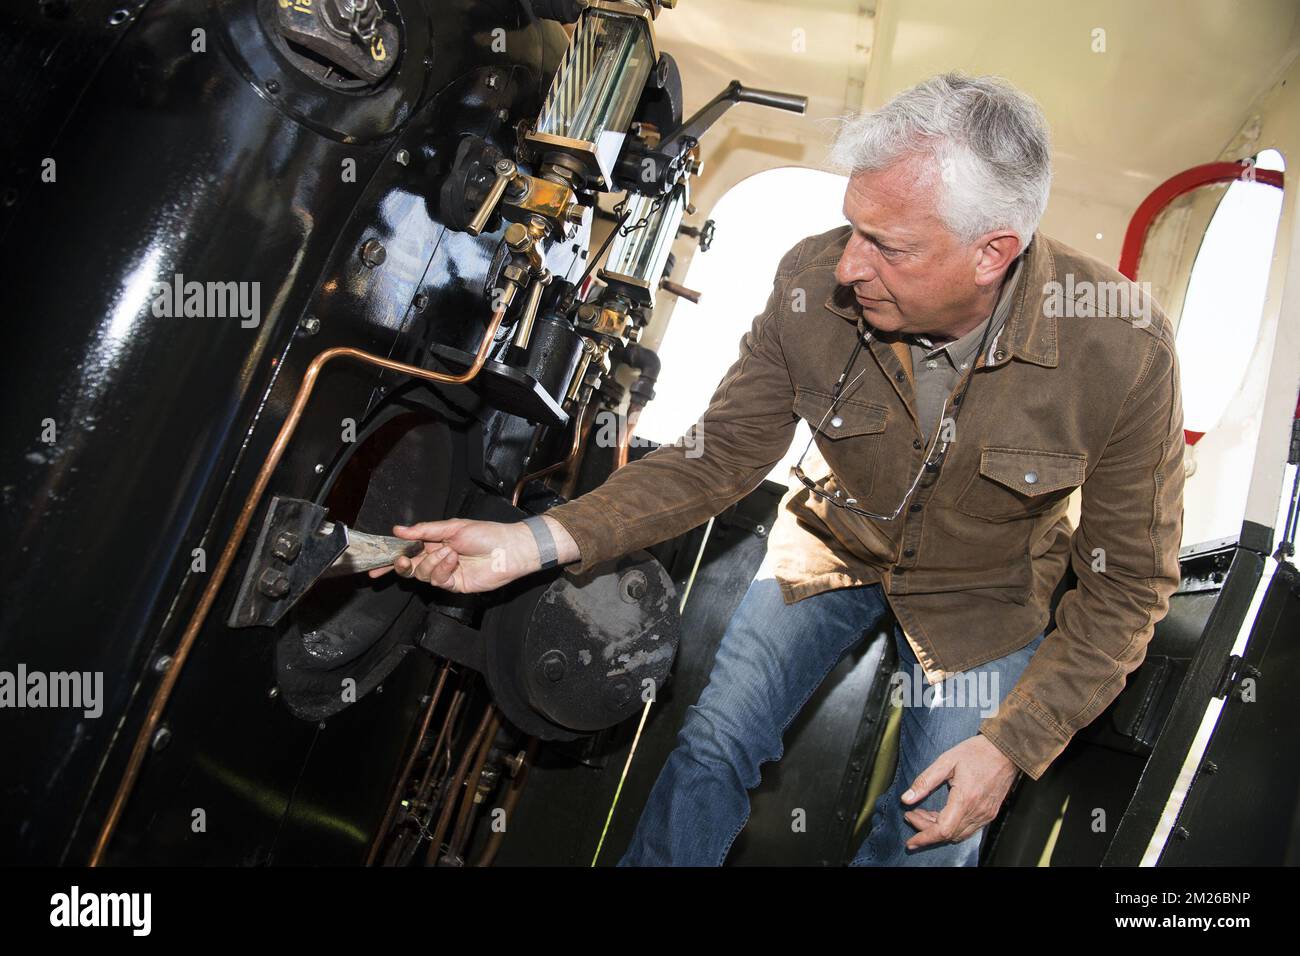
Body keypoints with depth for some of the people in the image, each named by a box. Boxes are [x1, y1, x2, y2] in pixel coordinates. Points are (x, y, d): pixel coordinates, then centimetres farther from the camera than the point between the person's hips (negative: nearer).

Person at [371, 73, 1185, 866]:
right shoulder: (812, 282, -24)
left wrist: (1014, 744, -19)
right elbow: (721, 455, -14)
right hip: (835, 543, 2)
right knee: (712, 748, 0)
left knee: (938, 834, 1)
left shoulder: (1124, 350, -29)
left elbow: (1131, 579, -15)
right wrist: (537, 541, -26)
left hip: (982, 590, -1)